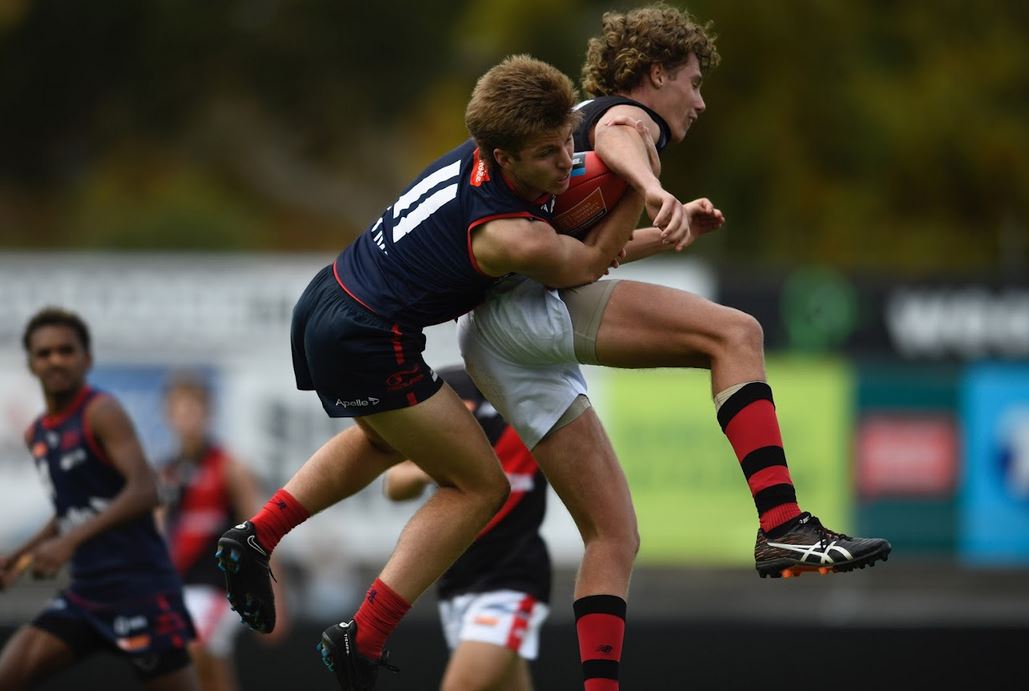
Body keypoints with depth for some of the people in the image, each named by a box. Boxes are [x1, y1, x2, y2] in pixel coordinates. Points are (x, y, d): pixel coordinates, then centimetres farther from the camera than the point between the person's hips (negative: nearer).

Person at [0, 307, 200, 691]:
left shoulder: (101, 413, -10)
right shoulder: (37, 435, 13)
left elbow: (144, 491, -24)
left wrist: (69, 542, -33)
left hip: (139, 589, -7)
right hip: (85, 591, 7)